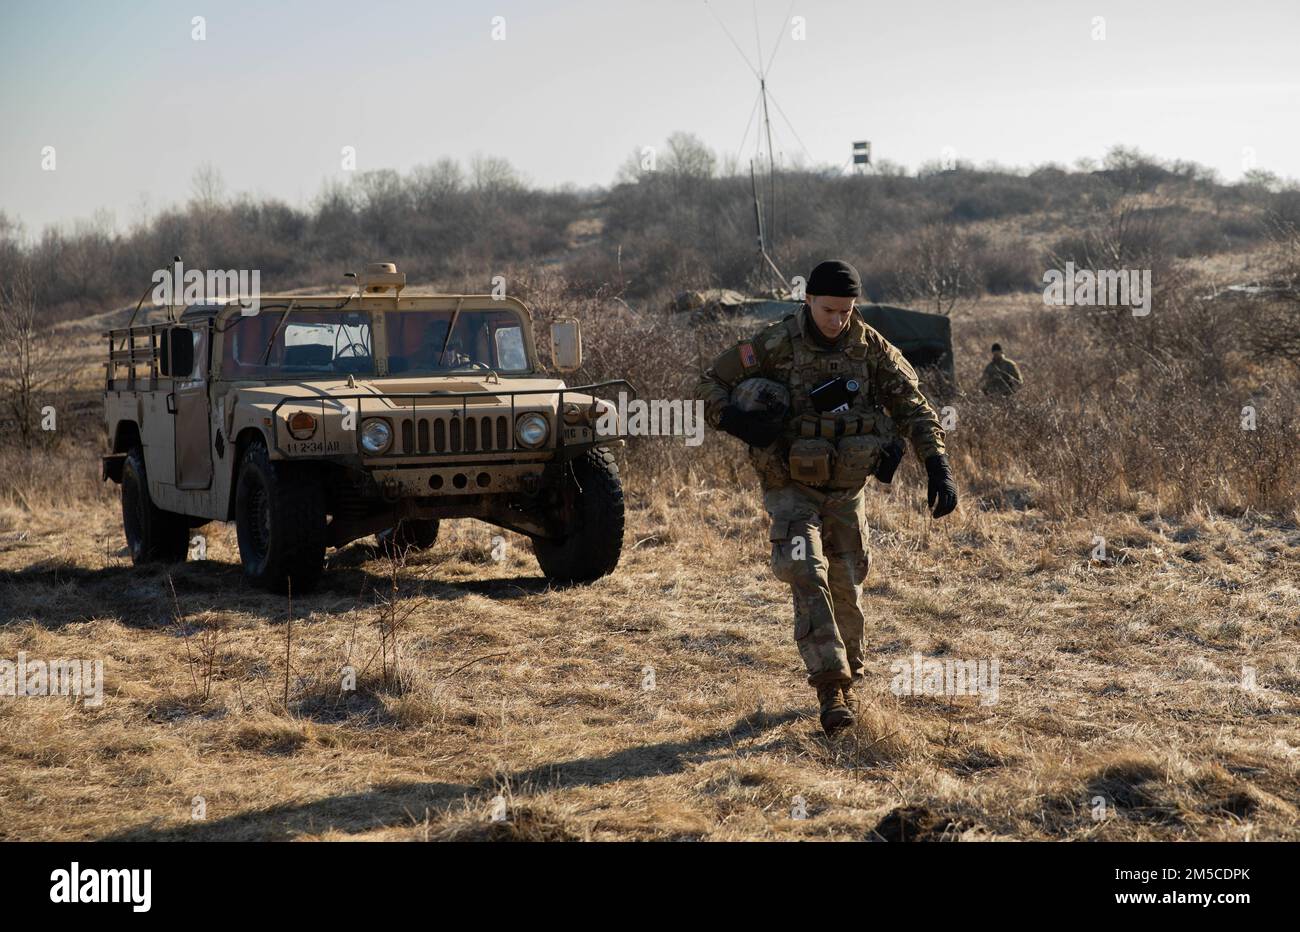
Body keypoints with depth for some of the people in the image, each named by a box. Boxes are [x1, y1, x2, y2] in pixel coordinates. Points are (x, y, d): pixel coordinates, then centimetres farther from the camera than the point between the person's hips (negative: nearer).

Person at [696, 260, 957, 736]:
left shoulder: (870, 347, -6)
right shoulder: (775, 346, -13)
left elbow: (912, 406, -2)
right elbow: (711, 384, -6)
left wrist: (938, 466, -13)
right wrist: (735, 420, -27)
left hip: (846, 489, 3)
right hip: (792, 488, -3)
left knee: (845, 587, 10)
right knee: (807, 577, -18)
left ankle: (847, 679, 29)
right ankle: (830, 689, -21)